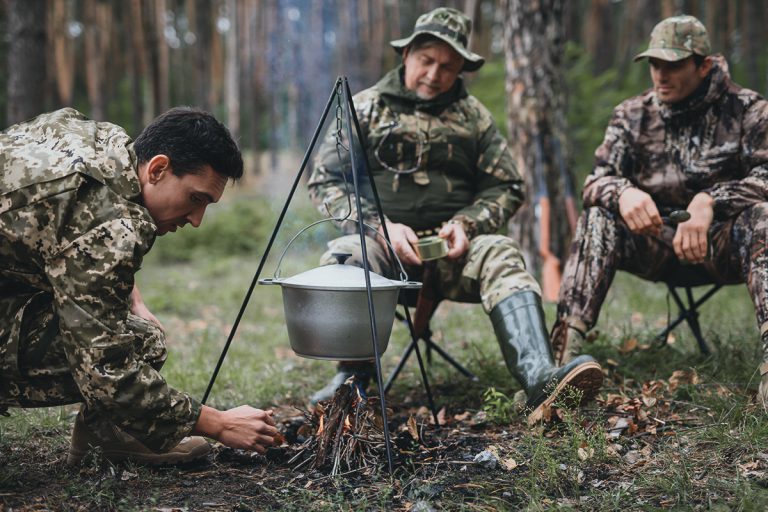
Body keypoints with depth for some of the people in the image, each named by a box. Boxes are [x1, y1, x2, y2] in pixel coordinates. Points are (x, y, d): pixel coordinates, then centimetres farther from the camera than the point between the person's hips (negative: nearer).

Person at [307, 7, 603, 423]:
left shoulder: (473, 115, 16)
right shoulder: (366, 107, 9)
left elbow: (506, 188, 12)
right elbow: (325, 181, 1)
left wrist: (465, 224, -9)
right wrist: (381, 227, -14)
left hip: (450, 245, 1)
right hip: (381, 243, -1)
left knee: (500, 255, -30)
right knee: (341, 256, -34)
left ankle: (540, 379, -49)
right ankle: (355, 375, -22)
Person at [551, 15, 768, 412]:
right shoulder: (633, 115, 5)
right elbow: (596, 180, -5)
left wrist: (711, 200, -32)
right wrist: (622, 192, -30)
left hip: (721, 244, -2)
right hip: (654, 242, 2)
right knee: (598, 219, -25)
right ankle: (564, 353, -35)